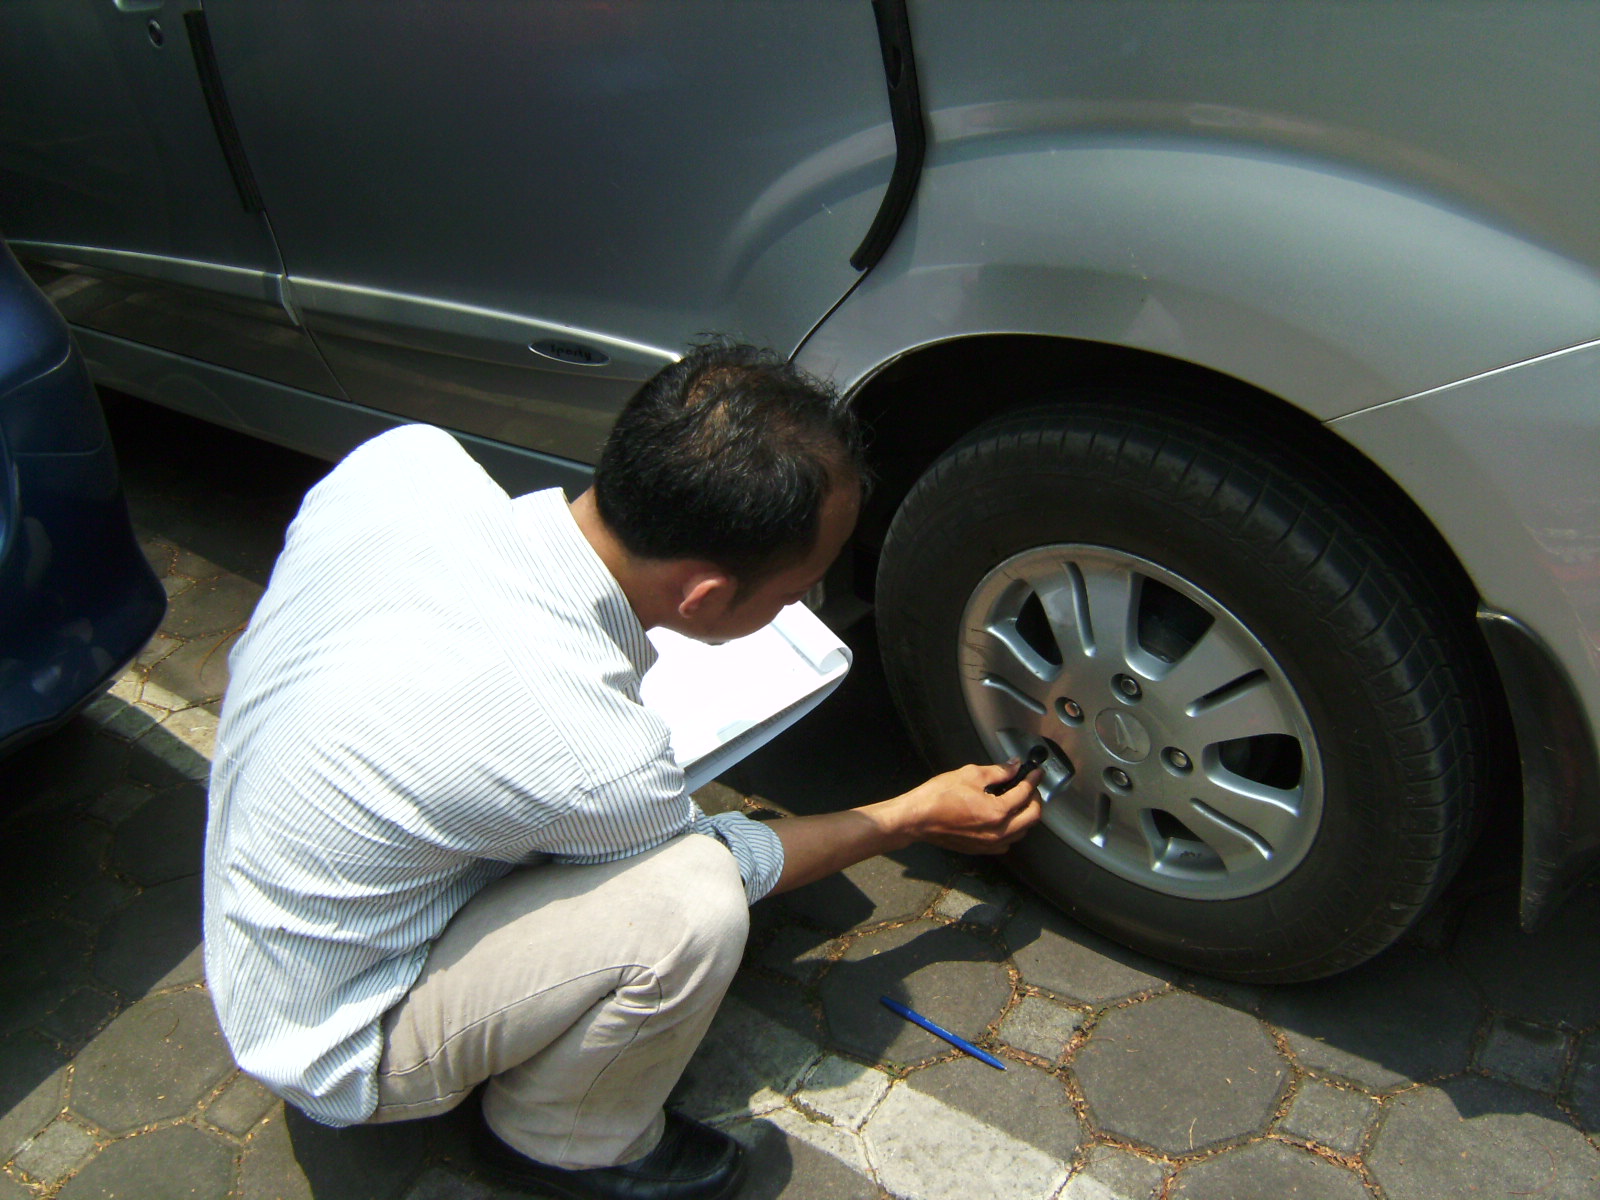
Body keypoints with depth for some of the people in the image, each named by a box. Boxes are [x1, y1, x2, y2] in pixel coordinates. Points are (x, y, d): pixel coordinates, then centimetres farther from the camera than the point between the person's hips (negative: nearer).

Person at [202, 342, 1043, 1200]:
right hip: (335, 1045, -7)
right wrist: (916, 817, 4)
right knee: (693, 903, -26)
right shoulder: (587, 754, -36)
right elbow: (725, 861, -11)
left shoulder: (409, 458, -19)